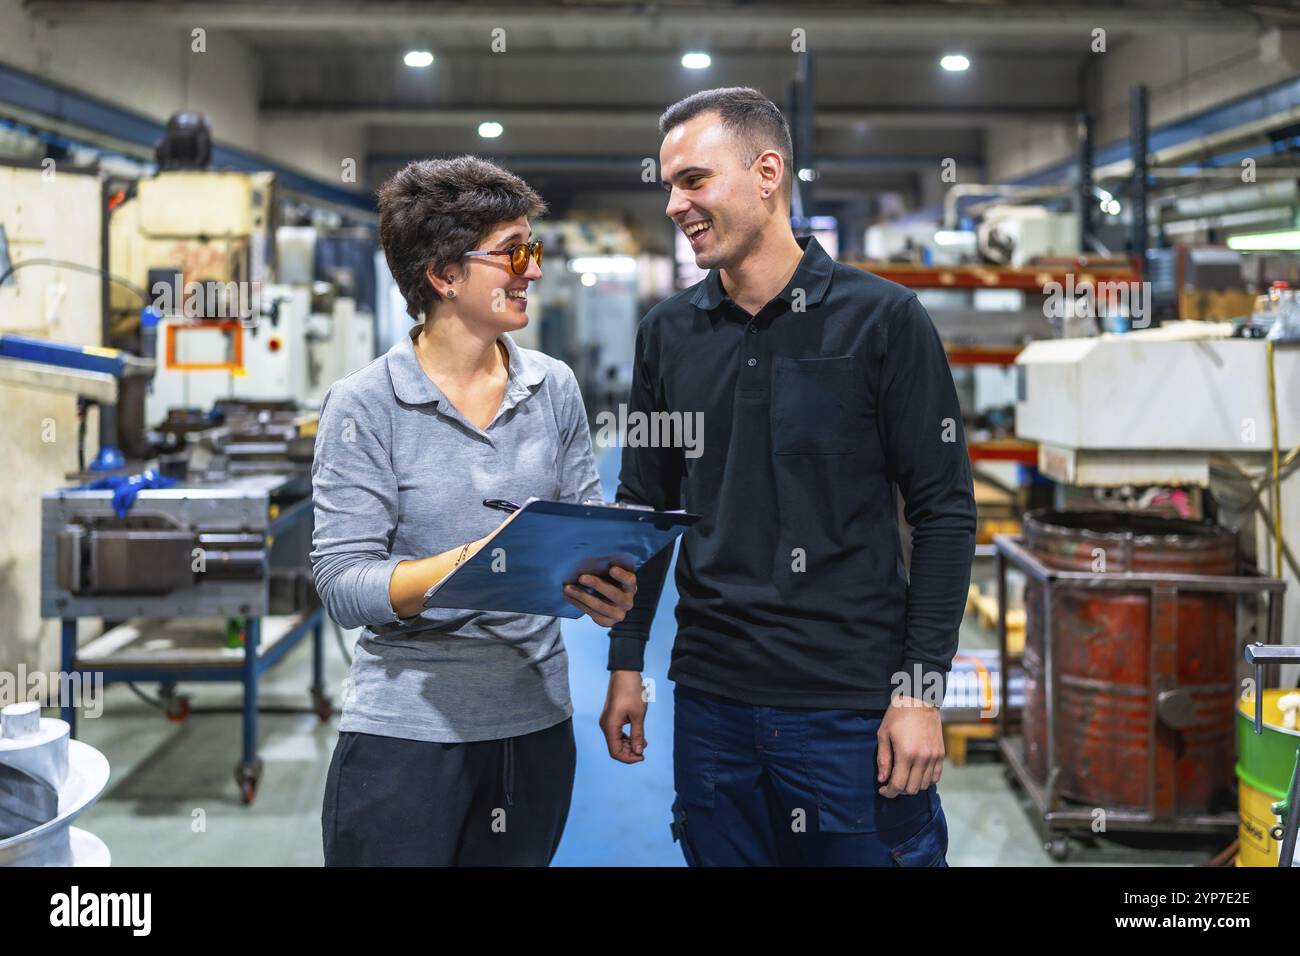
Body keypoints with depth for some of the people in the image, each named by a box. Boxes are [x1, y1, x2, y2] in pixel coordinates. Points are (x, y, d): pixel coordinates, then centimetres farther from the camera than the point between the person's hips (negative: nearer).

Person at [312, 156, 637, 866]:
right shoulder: (364, 406, -9)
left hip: (536, 725, 4)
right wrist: (476, 563, -28)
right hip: (406, 732, -4)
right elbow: (343, 584, -13)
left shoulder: (553, 388, 5)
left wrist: (607, 582, -12)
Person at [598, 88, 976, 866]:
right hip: (711, 699, 4)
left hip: (854, 706, -4)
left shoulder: (882, 320, -6)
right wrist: (626, 663, 8)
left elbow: (945, 513, -6)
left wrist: (921, 690, -10)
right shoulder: (668, 334, 6)